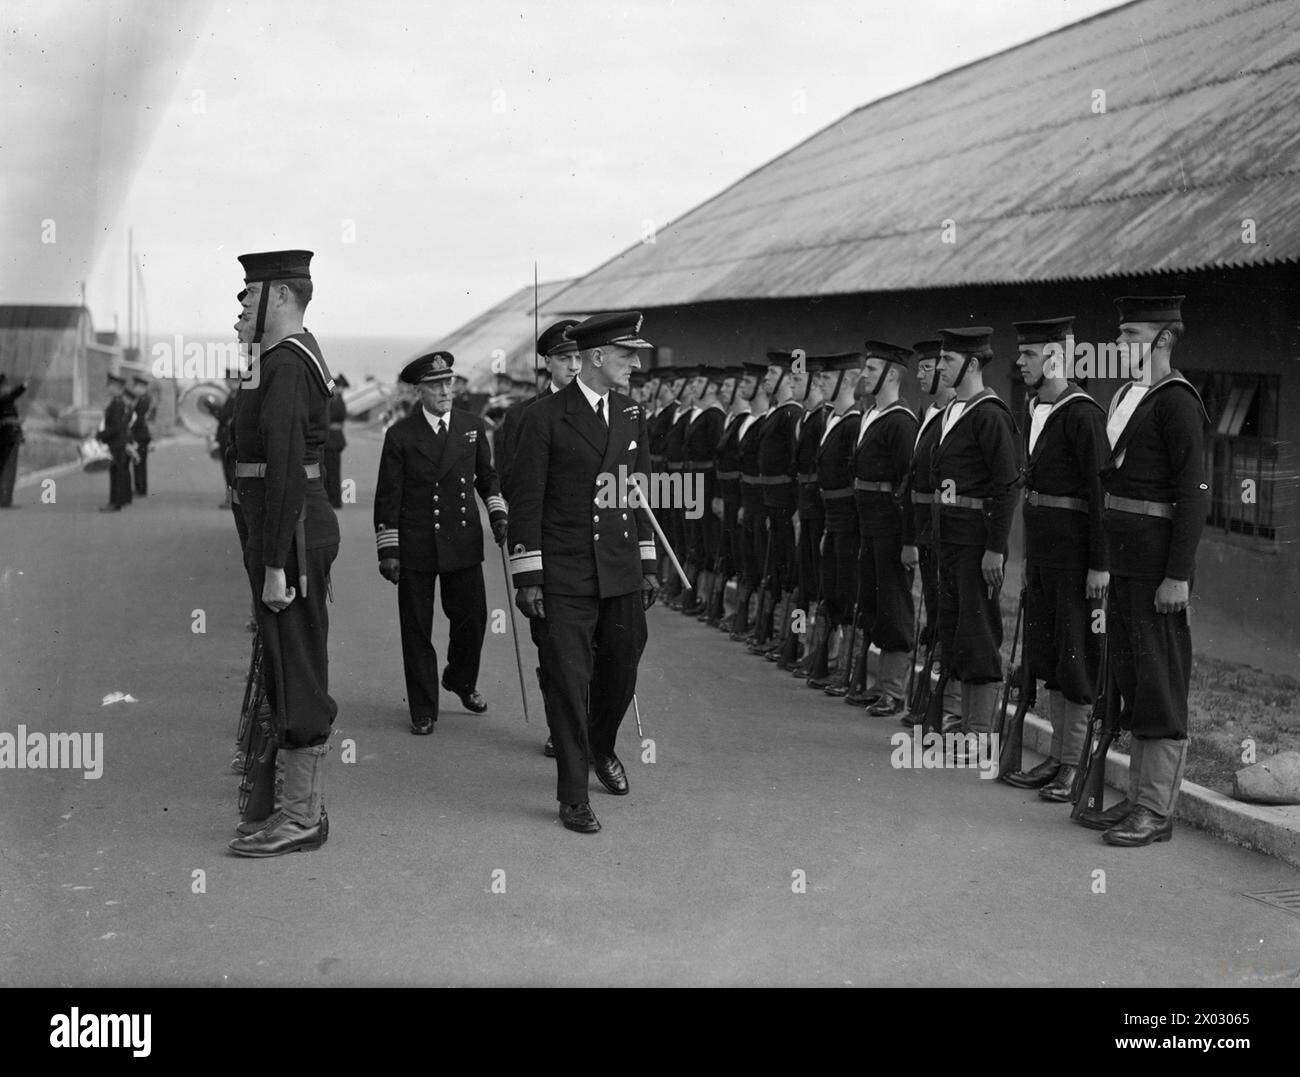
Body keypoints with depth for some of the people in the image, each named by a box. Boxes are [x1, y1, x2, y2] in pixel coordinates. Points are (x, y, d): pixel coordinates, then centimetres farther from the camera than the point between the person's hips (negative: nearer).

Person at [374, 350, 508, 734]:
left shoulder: (473, 427, 6)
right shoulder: (400, 436, -3)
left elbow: (487, 476, 20)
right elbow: (388, 498, -2)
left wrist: (498, 513, 5)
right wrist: (387, 550, -5)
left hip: (464, 543, 3)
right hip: (415, 547, -2)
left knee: (472, 617, 6)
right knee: (417, 629, 3)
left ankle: (461, 680, 35)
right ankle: (423, 709, 14)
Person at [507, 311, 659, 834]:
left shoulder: (633, 414, 10)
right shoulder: (545, 417, -6)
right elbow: (525, 502, -6)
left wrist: (649, 564, 14)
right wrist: (527, 579, -9)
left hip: (622, 574, 5)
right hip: (565, 579, -5)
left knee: (621, 672, 14)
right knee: (569, 682, -4)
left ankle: (602, 749, 43)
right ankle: (573, 797, 6)